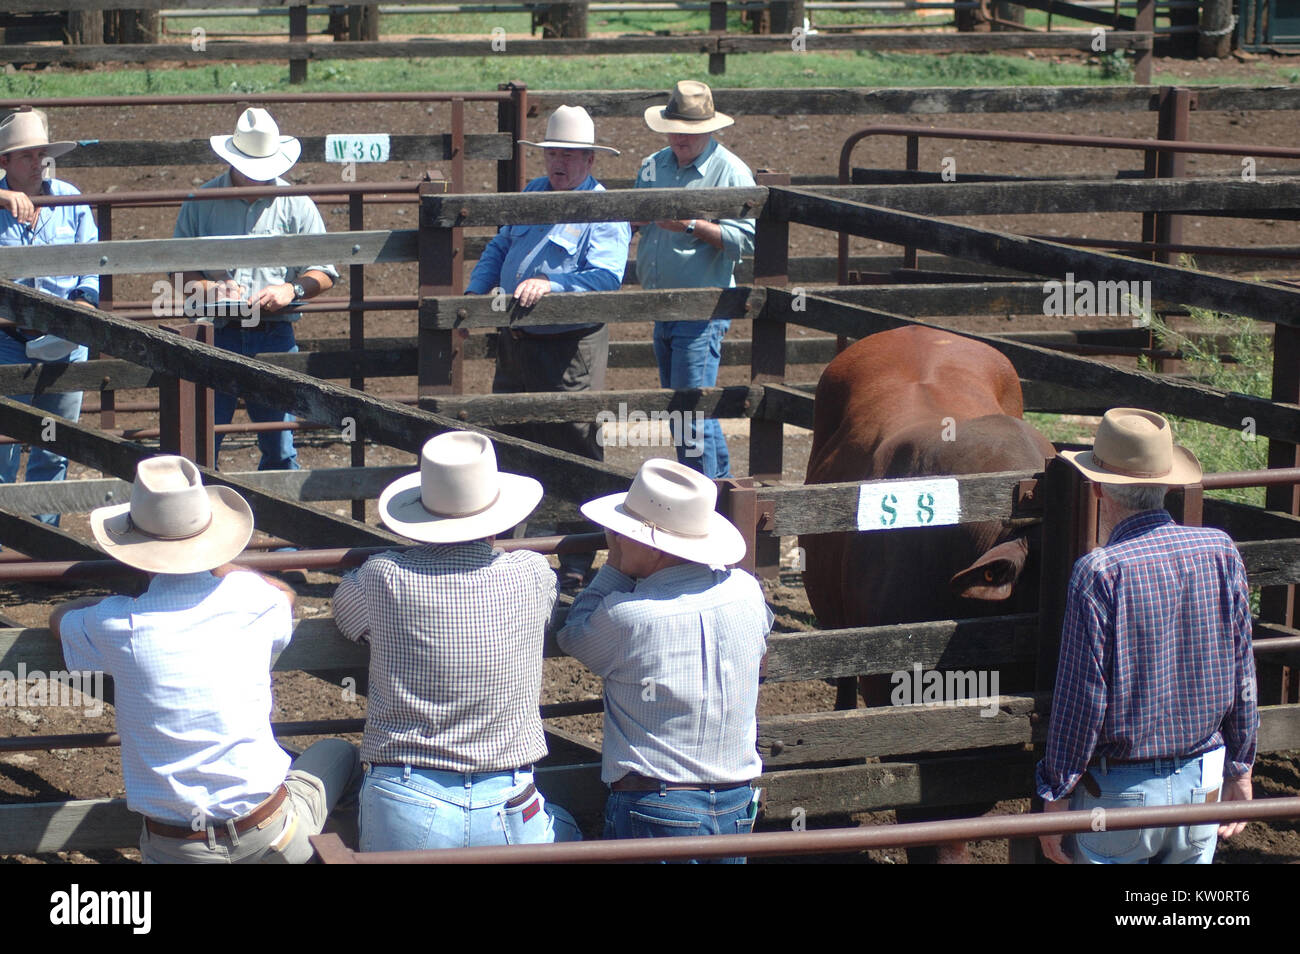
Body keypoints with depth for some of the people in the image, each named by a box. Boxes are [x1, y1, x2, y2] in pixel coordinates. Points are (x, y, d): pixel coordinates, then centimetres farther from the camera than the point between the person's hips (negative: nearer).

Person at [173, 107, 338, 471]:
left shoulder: (295, 204, 6)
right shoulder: (202, 202, 6)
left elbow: (324, 271, 7)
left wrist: (291, 290, -13)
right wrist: (208, 287, -12)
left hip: (274, 335, 1)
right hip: (216, 335, 0)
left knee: (279, 447, 5)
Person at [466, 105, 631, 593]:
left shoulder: (605, 212, -11)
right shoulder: (532, 194, 12)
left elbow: (605, 277, -23)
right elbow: (499, 248, 20)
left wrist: (550, 285, -35)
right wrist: (475, 291, 5)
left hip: (570, 348, -7)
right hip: (515, 343, 8)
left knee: (575, 452, -1)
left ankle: (577, 563, 8)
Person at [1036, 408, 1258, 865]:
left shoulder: (1101, 573, -17)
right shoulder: (1221, 552, -3)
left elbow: (1081, 699, -14)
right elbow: (1242, 676, 5)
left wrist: (1056, 796, -5)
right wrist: (1240, 769, 17)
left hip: (1120, 792, -5)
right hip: (1203, 783, 5)